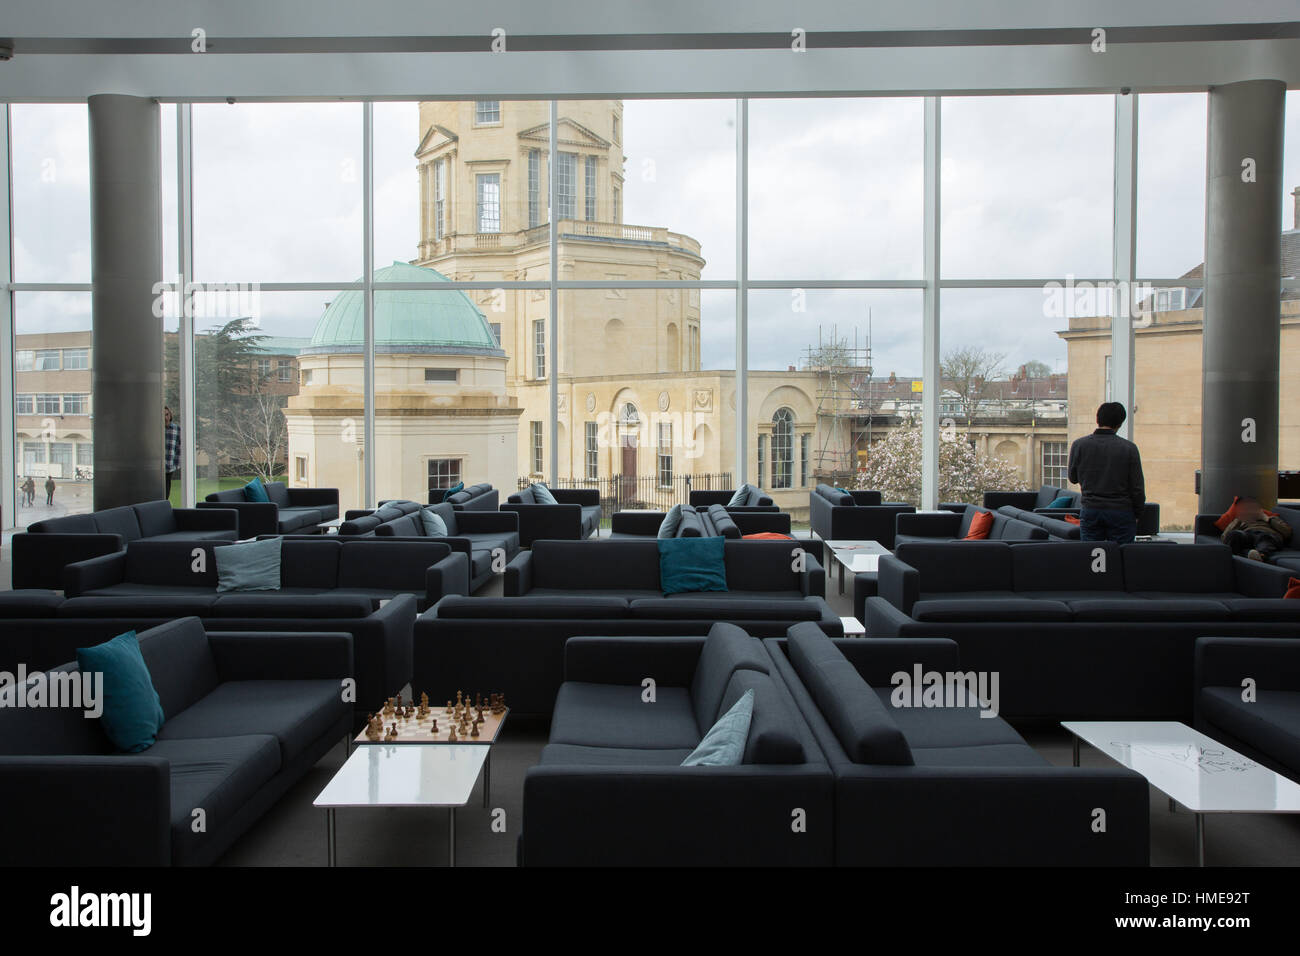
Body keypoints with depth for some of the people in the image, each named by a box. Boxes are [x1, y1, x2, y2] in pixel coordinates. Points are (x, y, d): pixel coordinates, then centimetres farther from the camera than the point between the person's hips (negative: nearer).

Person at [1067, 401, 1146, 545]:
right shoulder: (1129, 448, -7)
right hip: (1121, 511, -1)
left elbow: (1073, 478, 9)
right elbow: (1137, 487, -3)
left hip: (1089, 510, 1)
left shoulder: (1079, 445, -4)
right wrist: (1137, 514, 10)